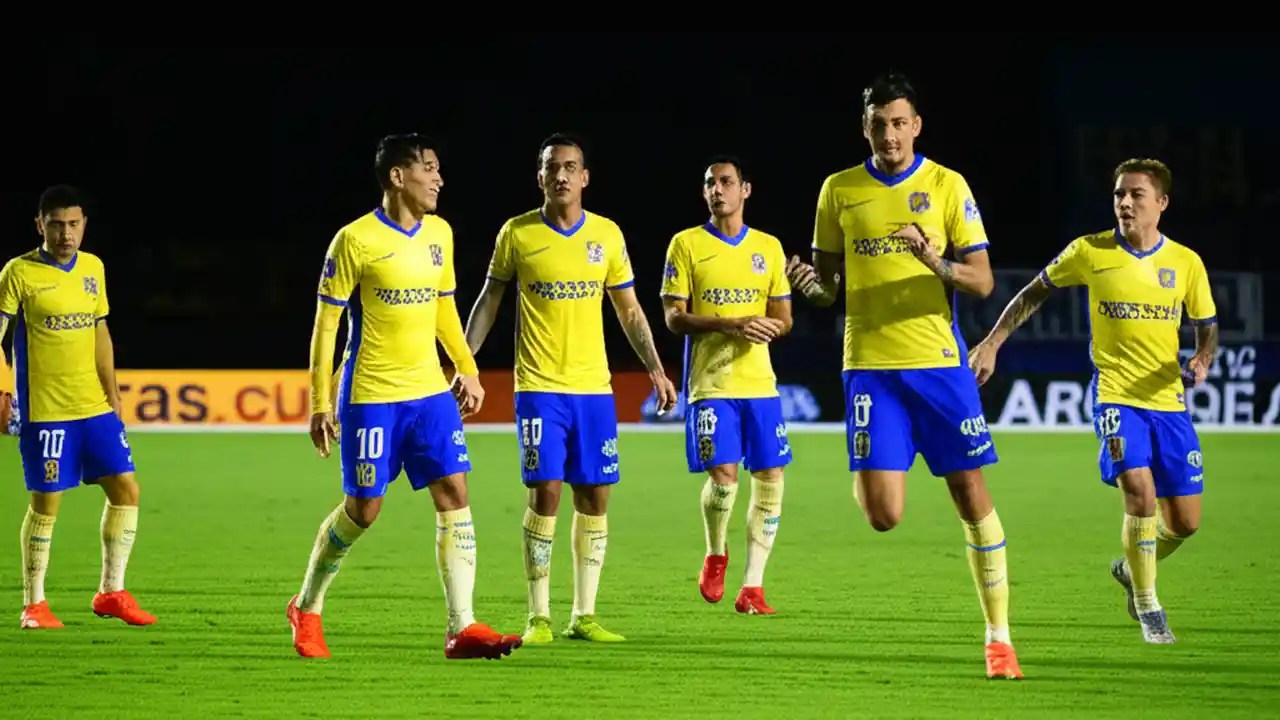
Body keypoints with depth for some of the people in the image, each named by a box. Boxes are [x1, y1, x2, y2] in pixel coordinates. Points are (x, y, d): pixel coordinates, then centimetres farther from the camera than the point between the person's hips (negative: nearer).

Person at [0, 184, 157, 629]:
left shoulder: (93, 268, 9)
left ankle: (111, 592, 13)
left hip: (95, 408, 6)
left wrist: (112, 394, 13)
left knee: (125, 490, 2)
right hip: (44, 410, -5)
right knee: (45, 504, -2)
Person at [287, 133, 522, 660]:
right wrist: (320, 404, -10)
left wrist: (467, 370, 14)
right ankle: (306, 608, 24)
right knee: (363, 509, 1)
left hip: (430, 391, 5)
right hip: (371, 396, -5)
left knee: (454, 495, -7)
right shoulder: (355, 240, -11)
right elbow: (326, 323, -7)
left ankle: (462, 628, -8)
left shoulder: (439, 234, 7)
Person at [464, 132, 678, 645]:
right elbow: (489, 300, 7)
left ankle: (583, 616, 11)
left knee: (595, 497, 3)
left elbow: (629, 311, 13)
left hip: (594, 389, 3)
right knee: (545, 493, -10)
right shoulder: (517, 234, -1)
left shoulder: (607, 234, 5)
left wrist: (655, 367, 4)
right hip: (540, 387, -3)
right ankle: (539, 618, -2)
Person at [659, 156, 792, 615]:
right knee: (723, 474, -15)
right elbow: (674, 318, -4)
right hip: (710, 383, -3)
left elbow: (783, 318, 12)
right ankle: (715, 555, 15)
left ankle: (752, 587, 5)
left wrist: (765, 327, -12)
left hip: (759, 382, 3)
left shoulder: (769, 247, 11)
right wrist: (730, 325, -19)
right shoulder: (686, 244, 2)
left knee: (770, 478, -2)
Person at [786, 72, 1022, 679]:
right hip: (870, 365, 1)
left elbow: (982, 281, -2)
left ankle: (998, 635, 7)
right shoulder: (840, 190, 7)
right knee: (882, 515, -11)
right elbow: (827, 283, 14)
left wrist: (934, 260, -21)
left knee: (972, 496, -2)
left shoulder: (947, 186, 1)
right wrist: (811, 283, -9)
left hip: (939, 361, -1)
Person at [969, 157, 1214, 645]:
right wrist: (991, 344, 6)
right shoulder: (1089, 252, -3)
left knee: (1184, 521, 4)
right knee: (1140, 491, -23)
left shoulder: (1185, 262, 0)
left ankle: (1132, 569, 37)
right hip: (1116, 396, -3)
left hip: (1169, 401, 3)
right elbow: (1034, 293, 10)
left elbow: (1207, 327, 11)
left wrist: (1202, 362, -10)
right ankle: (1147, 607, -7)